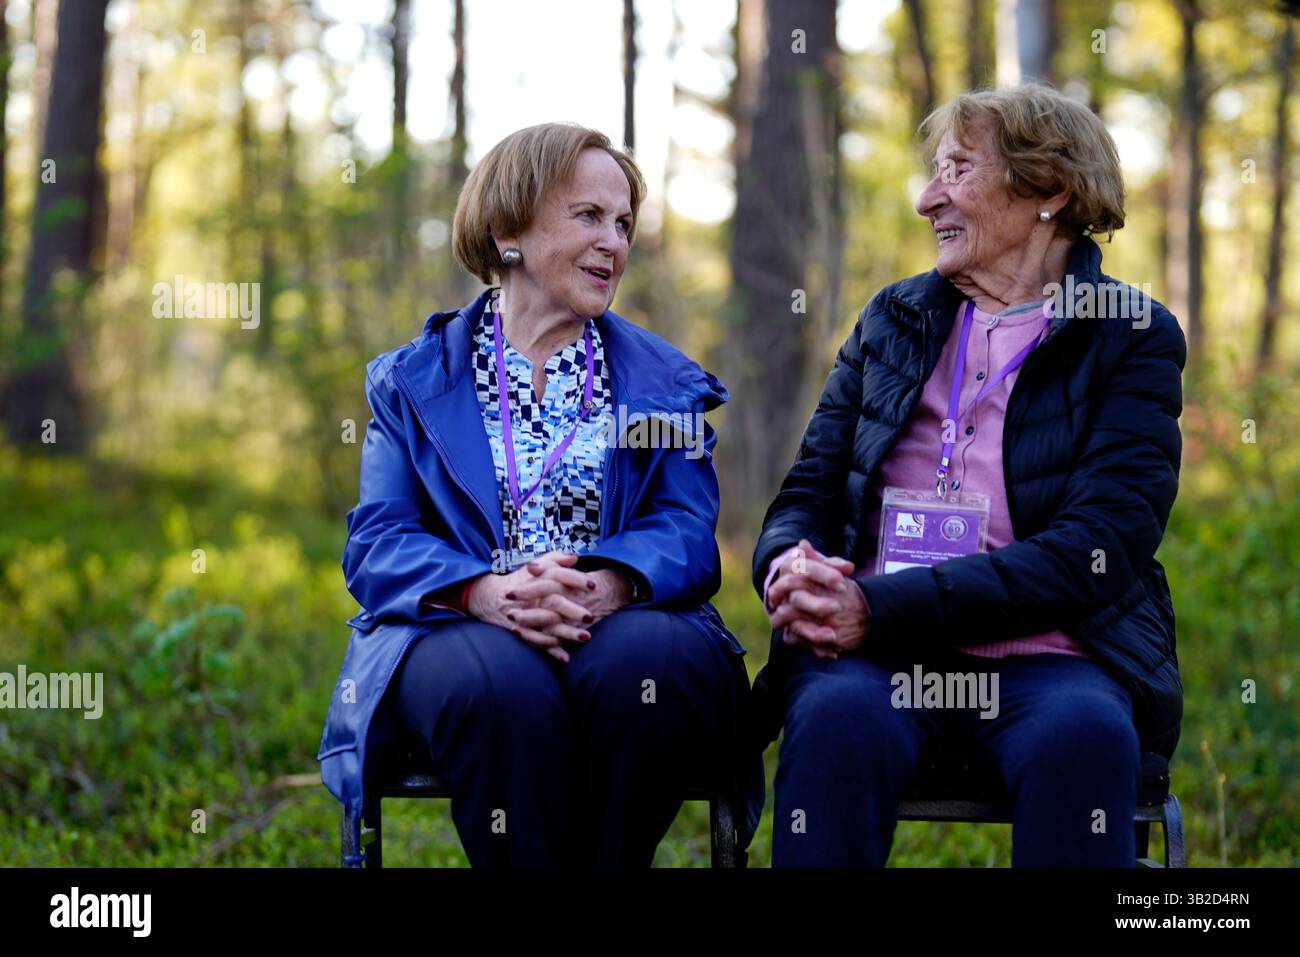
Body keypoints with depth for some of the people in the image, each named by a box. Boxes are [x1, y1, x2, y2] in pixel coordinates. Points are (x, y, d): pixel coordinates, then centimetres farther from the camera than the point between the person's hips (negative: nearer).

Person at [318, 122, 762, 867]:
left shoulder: (665, 382, 19)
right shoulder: (414, 380, 16)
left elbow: (687, 529, 4)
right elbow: (377, 542, 3)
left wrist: (608, 583, -21)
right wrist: (484, 591, -20)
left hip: (621, 621, 1)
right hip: (460, 632, -1)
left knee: (646, 660, -35)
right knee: (503, 684, -36)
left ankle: (609, 861, -20)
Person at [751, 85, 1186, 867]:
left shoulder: (1133, 337, 6)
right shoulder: (892, 320, 20)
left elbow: (1095, 550, -7)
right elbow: (808, 493, 17)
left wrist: (885, 607, -17)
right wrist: (790, 568, -11)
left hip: (1047, 653, -2)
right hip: (874, 651, 2)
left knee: (1083, 735, -36)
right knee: (841, 716, -33)